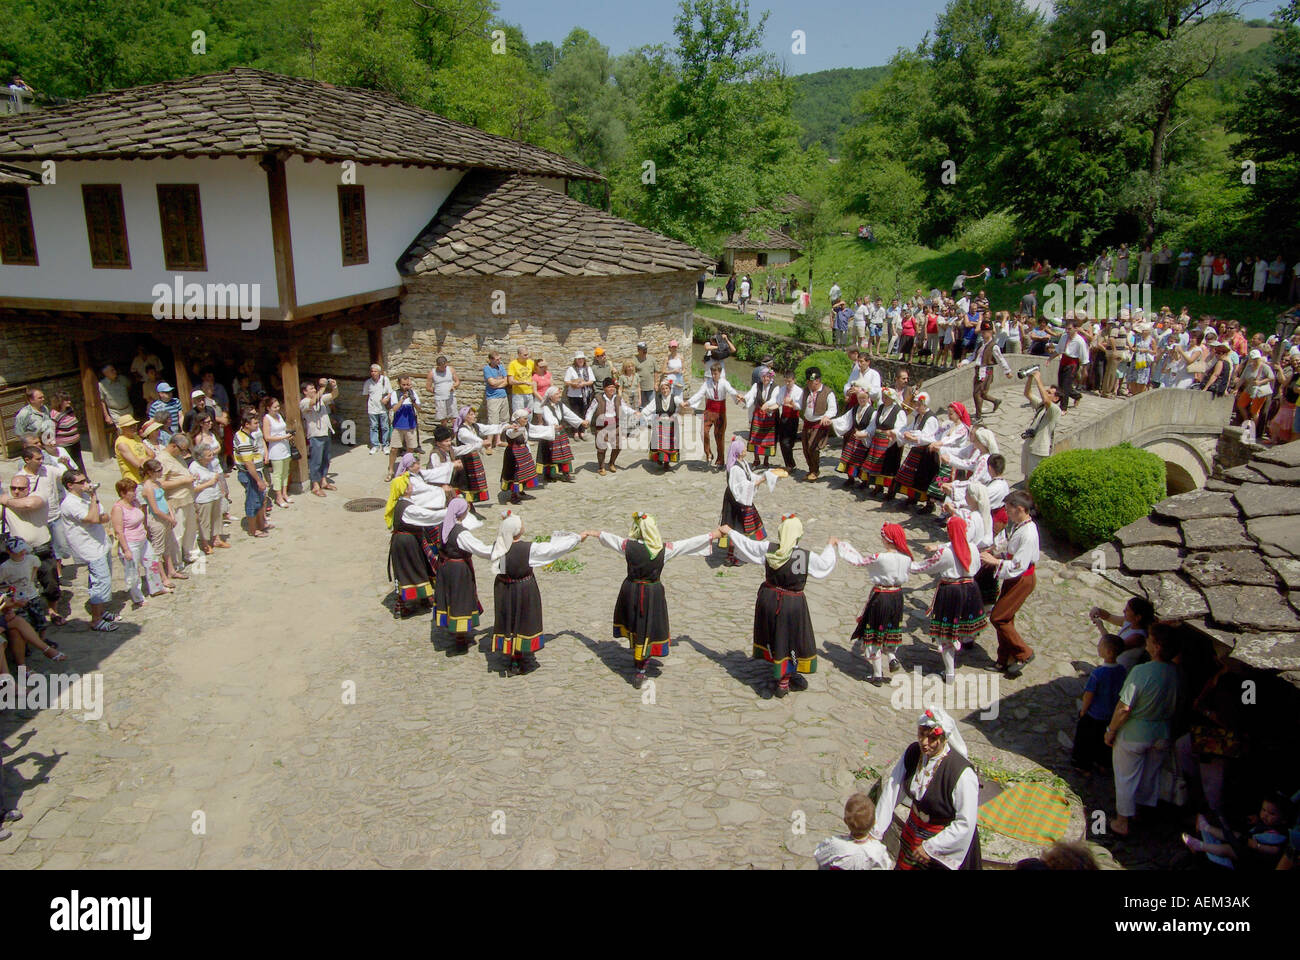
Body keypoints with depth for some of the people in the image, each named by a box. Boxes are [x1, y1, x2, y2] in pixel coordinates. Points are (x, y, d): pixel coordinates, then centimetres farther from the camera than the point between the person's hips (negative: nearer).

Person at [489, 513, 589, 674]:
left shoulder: (497, 546, -12)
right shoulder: (529, 549, -24)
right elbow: (554, 548, -17)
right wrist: (578, 537, -5)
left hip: (503, 591, 4)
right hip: (524, 590, -4)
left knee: (508, 622, 17)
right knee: (525, 623, 12)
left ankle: (514, 663, 27)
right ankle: (526, 663, 25)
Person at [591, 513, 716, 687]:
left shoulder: (628, 546, -13)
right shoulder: (664, 549, -16)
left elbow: (610, 539, 5)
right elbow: (690, 543, -7)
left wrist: (595, 533, 25)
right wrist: (711, 535, 6)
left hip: (631, 591, 2)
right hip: (653, 593, -1)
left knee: (634, 626, 23)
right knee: (647, 629, 10)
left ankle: (640, 658, 39)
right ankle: (640, 672, 16)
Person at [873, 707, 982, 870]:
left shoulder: (962, 773, -31)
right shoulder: (912, 753, -15)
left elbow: (966, 823, -26)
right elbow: (891, 789, -13)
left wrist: (931, 847, -22)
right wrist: (875, 831, -16)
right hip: (913, 830, 5)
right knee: (905, 865, 21)